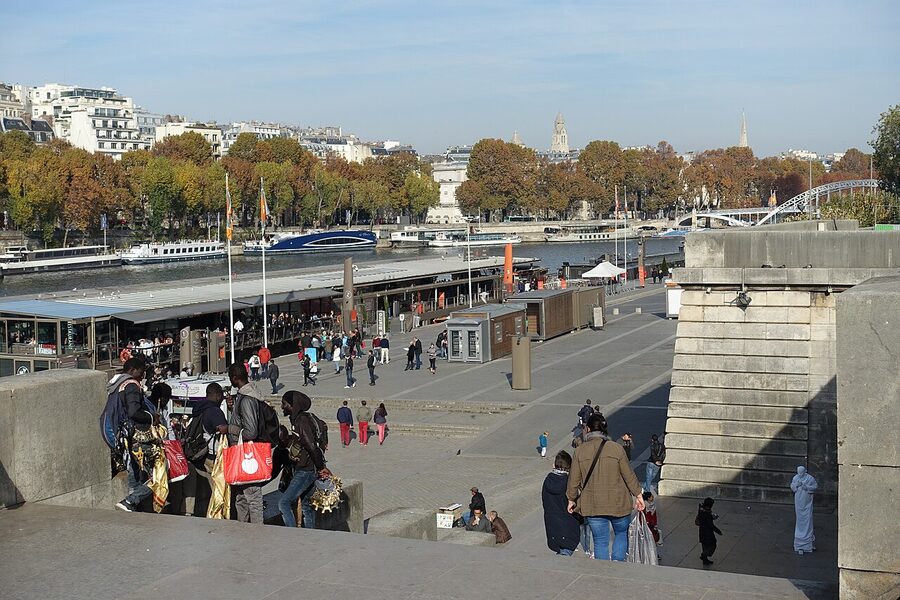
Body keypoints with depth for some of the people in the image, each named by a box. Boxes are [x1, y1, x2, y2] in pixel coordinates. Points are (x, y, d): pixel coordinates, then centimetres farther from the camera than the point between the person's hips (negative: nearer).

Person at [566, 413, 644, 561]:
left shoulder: (580, 451, -6)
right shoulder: (616, 449, -9)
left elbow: (574, 479, 0)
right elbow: (629, 475, -2)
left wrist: (571, 500, 15)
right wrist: (638, 495, 11)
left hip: (593, 505, 0)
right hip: (618, 504, 0)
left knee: (600, 541, 10)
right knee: (621, 533, 21)